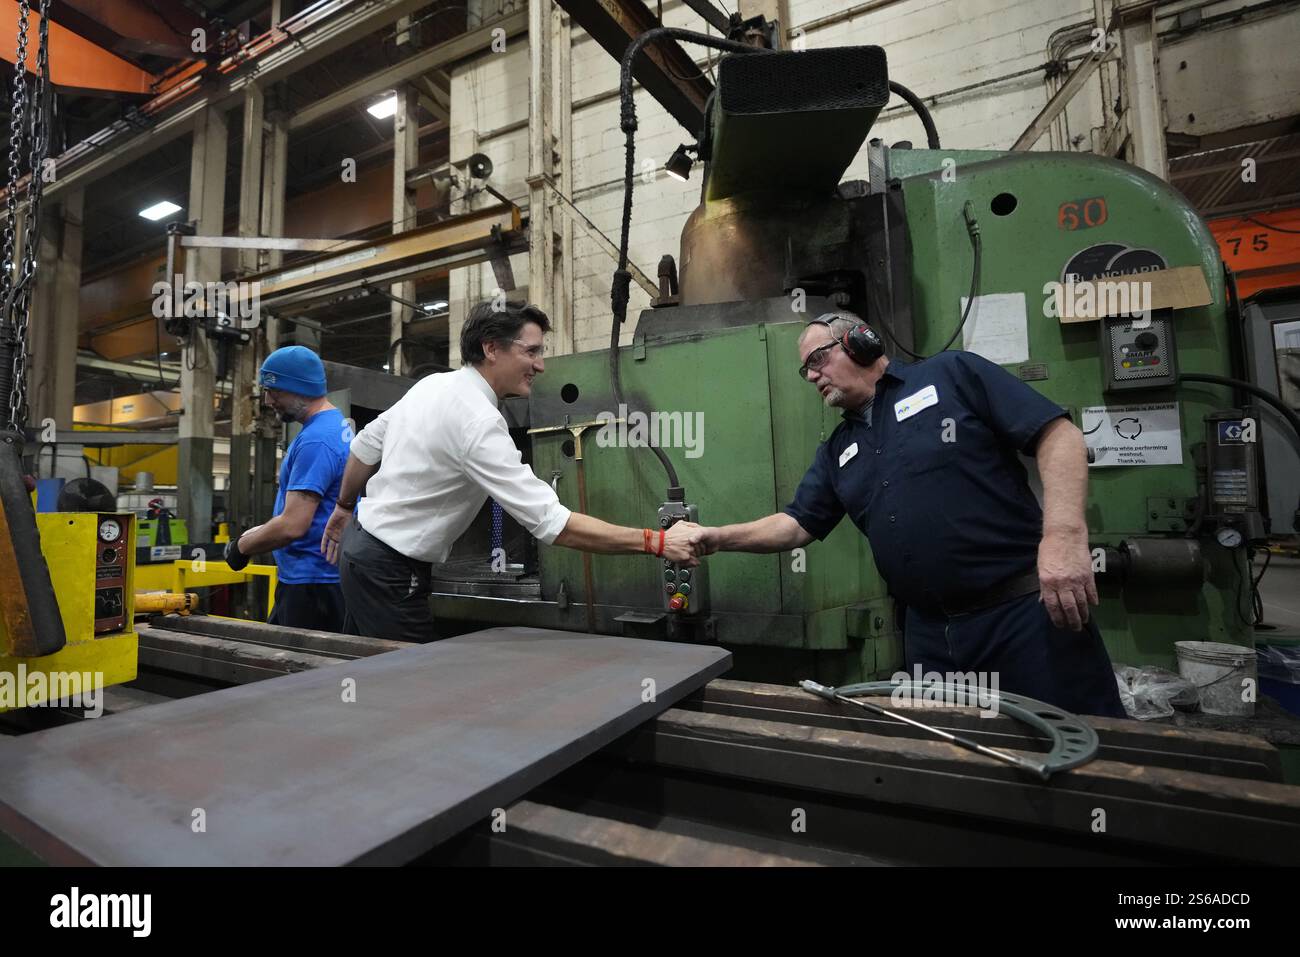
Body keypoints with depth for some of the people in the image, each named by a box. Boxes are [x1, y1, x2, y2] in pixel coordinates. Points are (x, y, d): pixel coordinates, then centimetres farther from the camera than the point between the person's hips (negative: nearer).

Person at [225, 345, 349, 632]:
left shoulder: (315, 440, -21)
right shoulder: (339, 424, 11)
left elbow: (293, 525, -23)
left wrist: (241, 547, -7)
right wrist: (260, 531, 15)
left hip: (312, 584, -10)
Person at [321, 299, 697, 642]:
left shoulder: (432, 384, 1)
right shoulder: (480, 423, -27)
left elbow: (366, 445, 13)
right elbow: (552, 523, -31)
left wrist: (344, 507, 29)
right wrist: (657, 542, -30)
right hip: (389, 571, -9)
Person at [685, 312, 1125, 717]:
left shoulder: (952, 373, 0)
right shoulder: (838, 451, 16)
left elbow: (1059, 434, -7)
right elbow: (795, 526, 15)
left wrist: (1064, 535, -20)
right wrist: (720, 537, 1)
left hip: (1026, 609, -5)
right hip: (931, 633, 6)